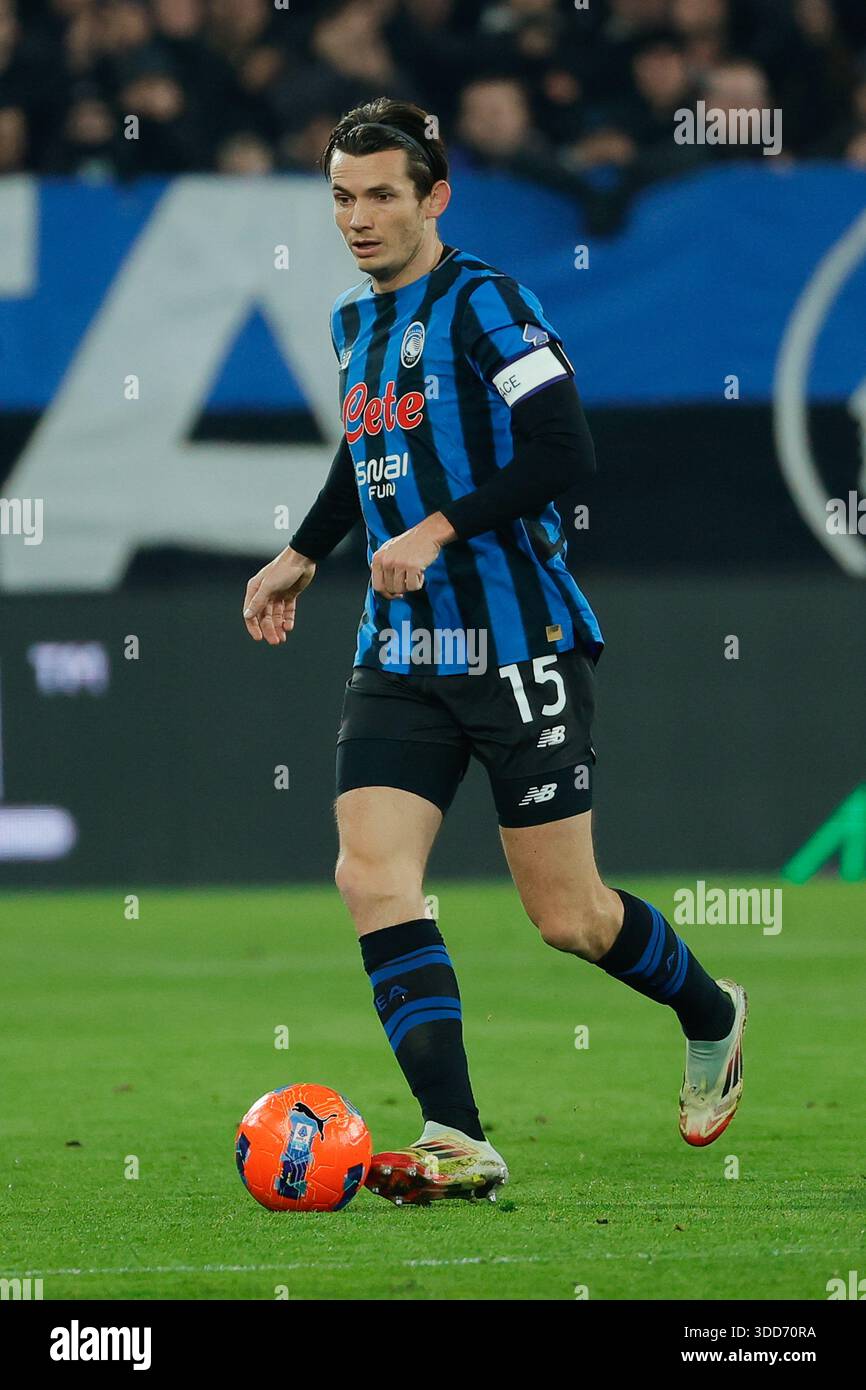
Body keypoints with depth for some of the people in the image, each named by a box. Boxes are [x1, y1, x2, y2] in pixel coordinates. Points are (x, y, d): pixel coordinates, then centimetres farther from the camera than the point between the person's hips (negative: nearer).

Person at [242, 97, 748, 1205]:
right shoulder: (355, 323, 13)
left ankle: (711, 1018, 31)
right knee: (372, 878, -13)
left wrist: (438, 531, -22)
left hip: (520, 645, -7)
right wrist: (301, 558, 32)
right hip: (400, 656, 7)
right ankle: (458, 1145, -15)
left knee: (567, 918, -1)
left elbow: (562, 452, -19)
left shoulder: (483, 304, -10)